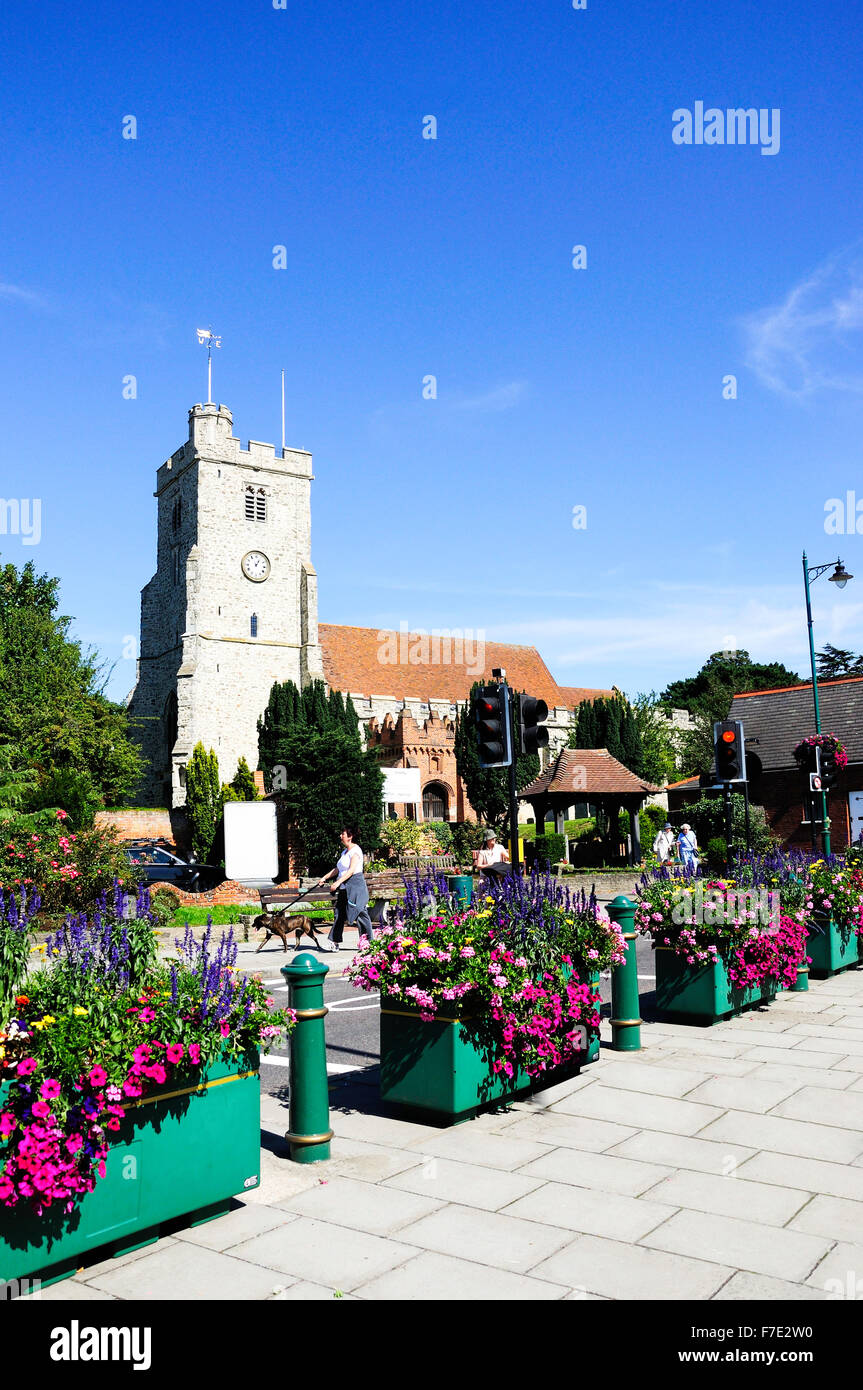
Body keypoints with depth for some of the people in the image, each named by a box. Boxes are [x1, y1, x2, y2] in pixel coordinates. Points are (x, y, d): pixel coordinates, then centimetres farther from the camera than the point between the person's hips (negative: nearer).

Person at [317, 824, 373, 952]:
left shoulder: (355, 850, -10)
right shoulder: (344, 851, 18)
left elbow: (351, 870, -20)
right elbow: (337, 869, 25)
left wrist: (337, 883, -26)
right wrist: (324, 878, 21)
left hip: (355, 885, -9)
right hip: (344, 888, 9)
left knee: (360, 913, -6)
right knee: (339, 914, 5)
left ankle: (369, 942, 1)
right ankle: (335, 942, 6)